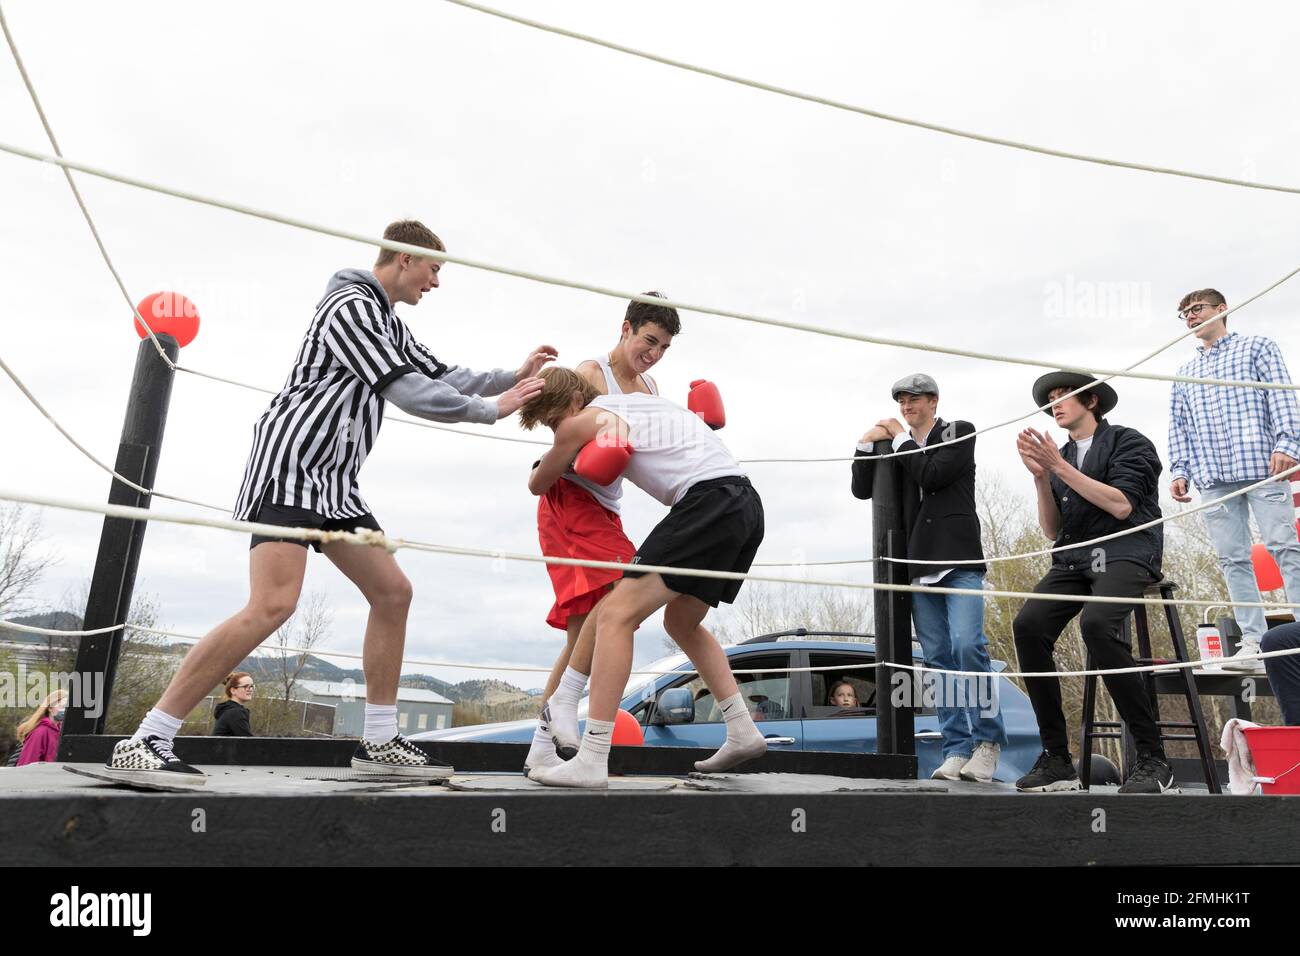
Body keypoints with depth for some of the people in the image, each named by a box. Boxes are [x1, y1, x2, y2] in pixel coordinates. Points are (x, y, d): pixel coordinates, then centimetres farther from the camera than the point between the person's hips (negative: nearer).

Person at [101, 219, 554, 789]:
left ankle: (378, 742, 12)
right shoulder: (353, 306, -10)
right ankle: (142, 744, -15)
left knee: (392, 592, 6)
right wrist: (491, 409, -8)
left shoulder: (387, 322, 21)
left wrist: (514, 376, 18)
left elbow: (441, 377, 26)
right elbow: (408, 392, -17)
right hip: (289, 468, -10)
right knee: (273, 603, -24)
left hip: (332, 483, 10)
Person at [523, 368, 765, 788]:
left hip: (708, 500, -9)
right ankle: (743, 732, 25)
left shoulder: (583, 420, 4)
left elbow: (536, 486, 19)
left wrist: (545, 466, 43)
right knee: (681, 621, 23)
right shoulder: (644, 398, 26)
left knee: (615, 614, -9)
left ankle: (591, 761, -13)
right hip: (748, 501, 9)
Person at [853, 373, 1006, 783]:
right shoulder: (899, 449, 20)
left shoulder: (959, 432, 7)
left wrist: (899, 439, 0)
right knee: (938, 658, 2)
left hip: (959, 560, -5)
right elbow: (862, 489, 14)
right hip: (920, 565, 5)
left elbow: (932, 475, -9)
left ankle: (988, 740, -3)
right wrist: (867, 443, 3)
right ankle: (956, 749, 5)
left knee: (968, 644, -18)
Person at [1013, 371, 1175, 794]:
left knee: (1096, 622, -35)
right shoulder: (1060, 457, 21)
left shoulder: (1129, 442, 6)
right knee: (1028, 624, -23)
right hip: (1075, 558, 5)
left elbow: (1122, 506, -10)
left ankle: (1152, 759, -22)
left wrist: (1059, 466, -11)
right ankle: (1057, 759, -16)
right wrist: (1040, 476, 2)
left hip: (1125, 553, -5)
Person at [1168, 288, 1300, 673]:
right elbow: (1179, 427, 20)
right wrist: (1180, 470, 8)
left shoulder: (1257, 347, 13)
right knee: (1233, 558, -1)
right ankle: (1253, 644, 0)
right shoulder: (1185, 374, 25)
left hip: (1260, 465, -4)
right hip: (1211, 477, 4)